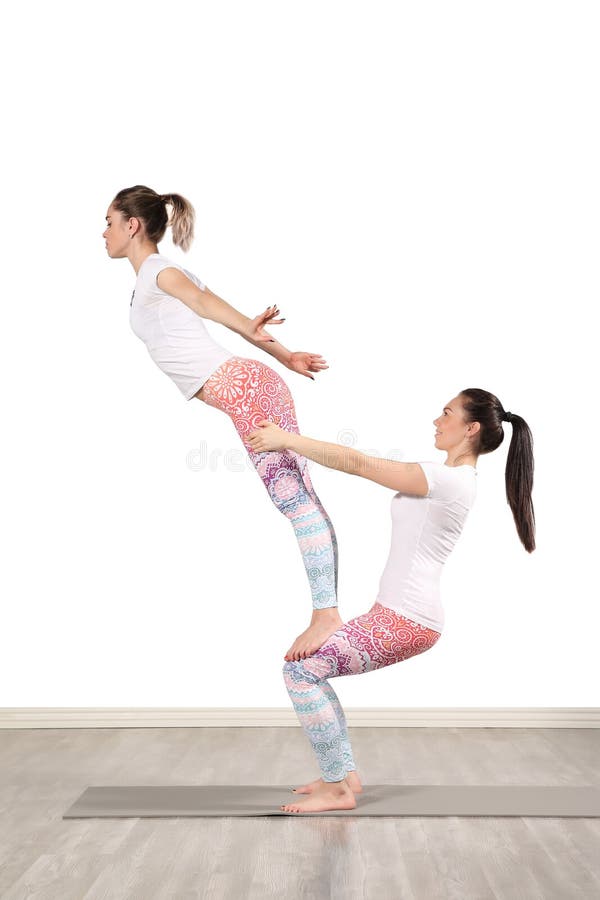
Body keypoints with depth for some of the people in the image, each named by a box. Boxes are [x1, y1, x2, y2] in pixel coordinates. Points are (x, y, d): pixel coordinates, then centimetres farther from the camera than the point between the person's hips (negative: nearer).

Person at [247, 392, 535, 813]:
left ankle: (338, 788, -1)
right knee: (310, 667, 15)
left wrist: (286, 439, -9)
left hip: (405, 620, -10)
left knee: (299, 668, -10)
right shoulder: (458, 478, 15)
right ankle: (346, 775, 20)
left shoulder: (446, 479, -17)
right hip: (408, 616, 10)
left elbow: (358, 463, -16)